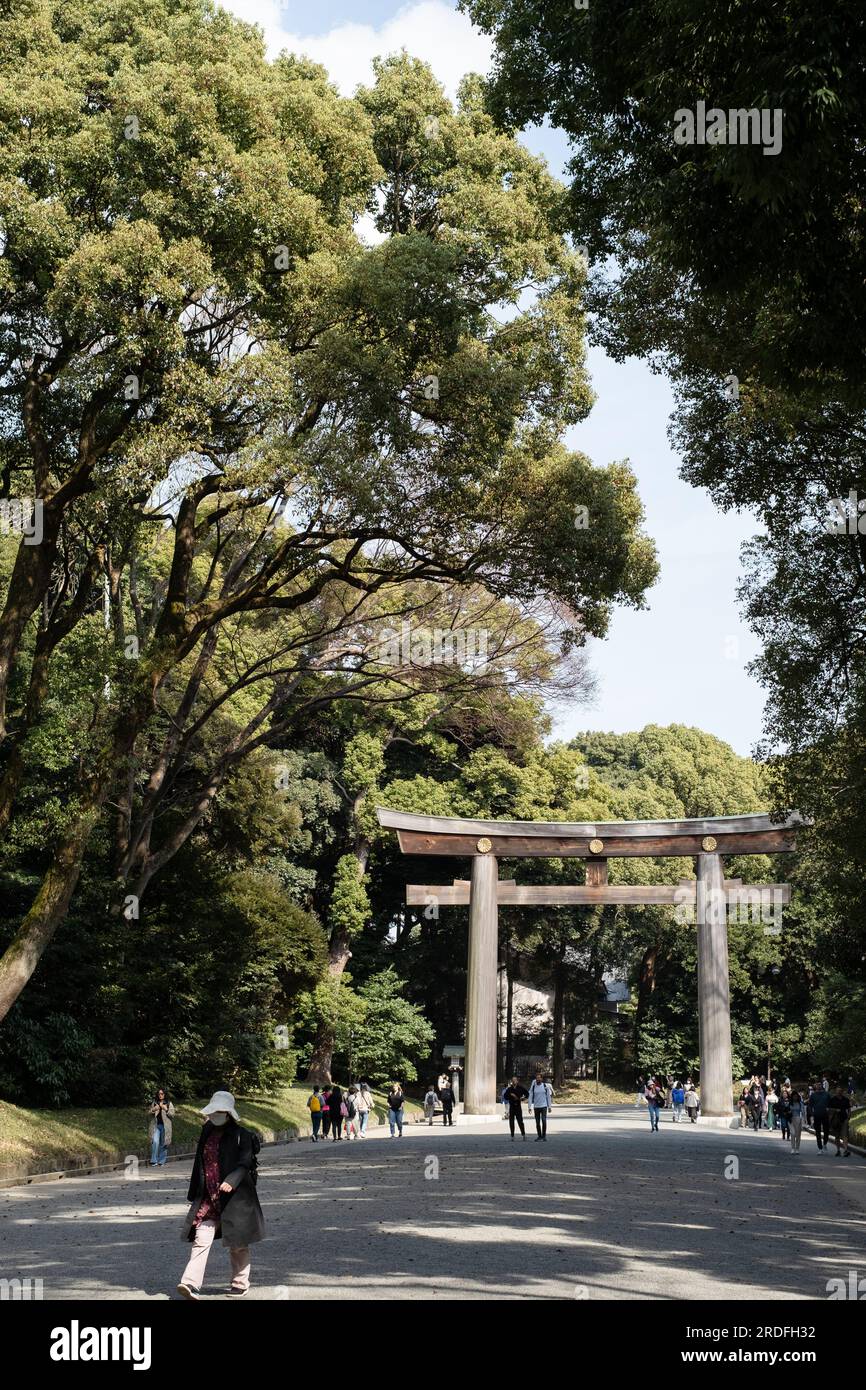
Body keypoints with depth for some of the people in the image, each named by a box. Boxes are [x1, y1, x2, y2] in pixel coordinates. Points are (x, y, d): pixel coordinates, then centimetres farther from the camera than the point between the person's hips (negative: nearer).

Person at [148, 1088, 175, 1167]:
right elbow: (149, 1114, 15)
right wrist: (153, 1110, -6)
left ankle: (162, 1161, 10)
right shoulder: (154, 1103, 11)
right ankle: (154, 1161, -13)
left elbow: (172, 1115, 0)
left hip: (165, 1126, -1)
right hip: (156, 1125, 1)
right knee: (155, 1142, -16)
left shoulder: (169, 1104, 5)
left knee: (163, 1144, 1)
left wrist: (166, 1109, -14)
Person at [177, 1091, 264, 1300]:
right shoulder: (207, 1133, 10)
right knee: (201, 1239, -10)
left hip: (235, 1196, -4)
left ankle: (240, 1283, 22)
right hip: (208, 1197, 4)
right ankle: (191, 1283, -17)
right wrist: (194, 1194, 18)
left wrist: (231, 1181, -31)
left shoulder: (241, 1135, -5)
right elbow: (200, 1164, 16)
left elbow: (245, 1163, -14)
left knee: (237, 1243, 7)